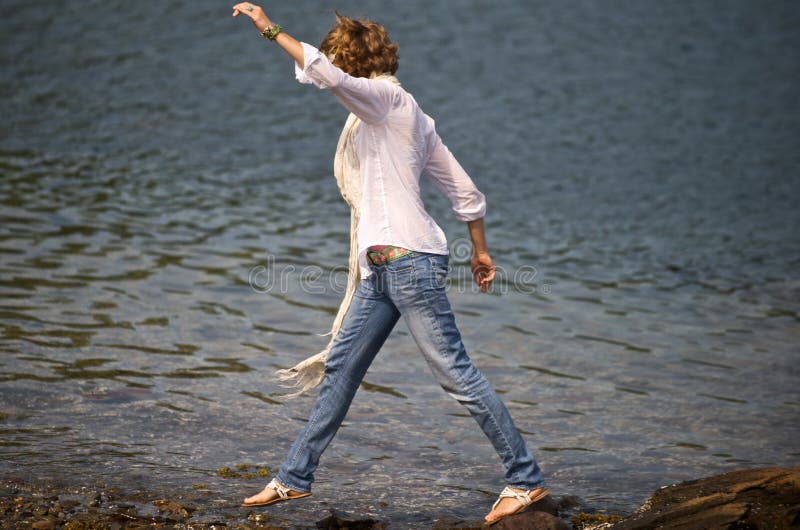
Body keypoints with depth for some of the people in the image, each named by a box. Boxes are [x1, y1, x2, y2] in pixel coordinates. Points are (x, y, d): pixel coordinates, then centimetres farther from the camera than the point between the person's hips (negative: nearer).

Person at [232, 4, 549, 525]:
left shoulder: (388, 99, -6)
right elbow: (466, 191, 19)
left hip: (408, 259, -10)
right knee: (340, 369, 12)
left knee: (456, 373, -9)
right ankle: (295, 478, 20)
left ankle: (526, 479, -5)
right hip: (381, 266, 10)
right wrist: (481, 250, 26)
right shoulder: (406, 115, 19)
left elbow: (326, 73, -24)